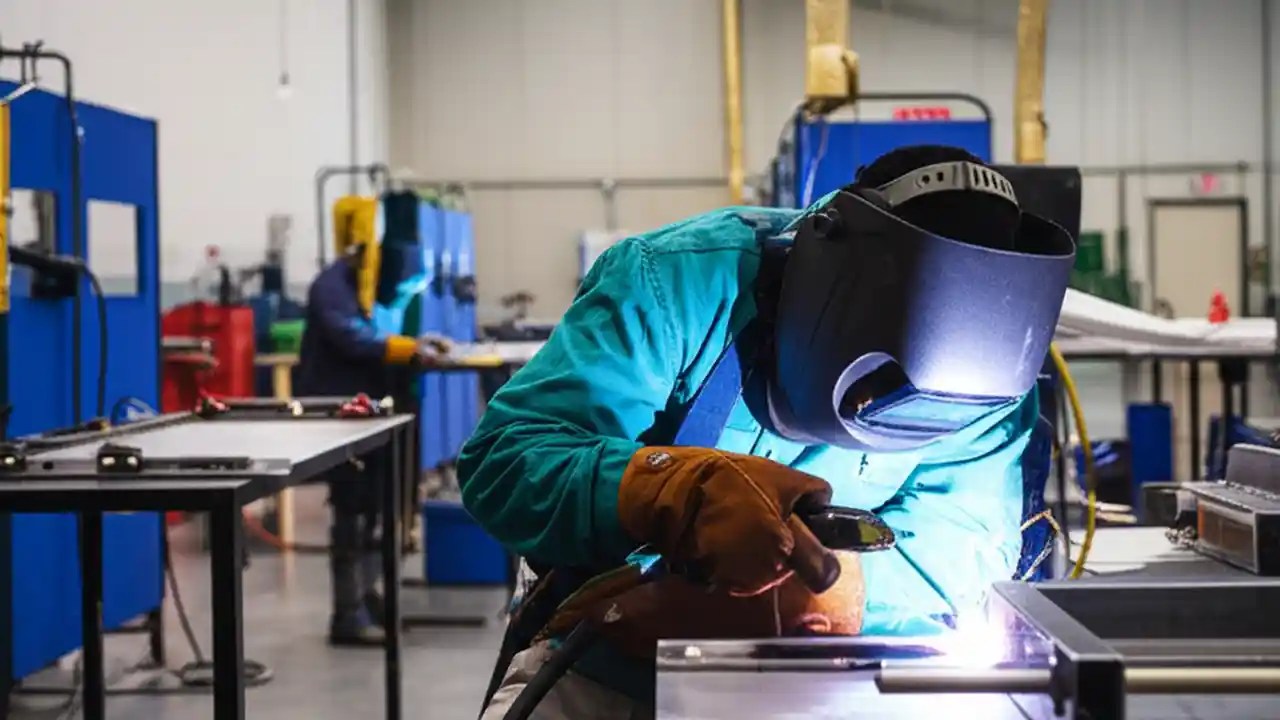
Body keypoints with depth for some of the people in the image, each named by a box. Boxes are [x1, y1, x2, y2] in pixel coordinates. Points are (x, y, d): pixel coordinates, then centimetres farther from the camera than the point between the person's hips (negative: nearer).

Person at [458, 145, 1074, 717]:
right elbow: (500, 462, -25)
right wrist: (685, 492, -44)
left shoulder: (985, 366, -11)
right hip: (602, 670, -2)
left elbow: (965, 545, -18)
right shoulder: (683, 282, -20)